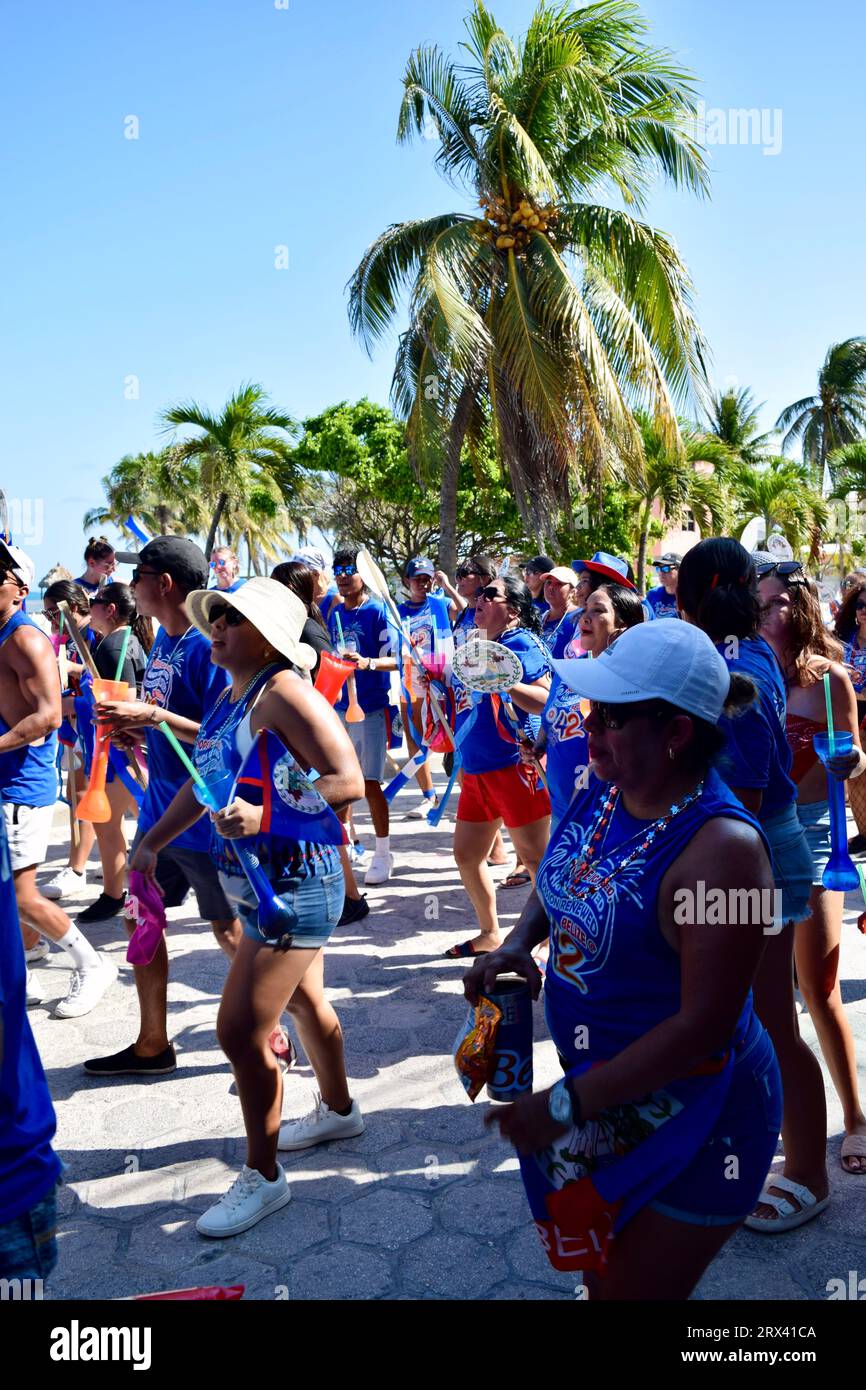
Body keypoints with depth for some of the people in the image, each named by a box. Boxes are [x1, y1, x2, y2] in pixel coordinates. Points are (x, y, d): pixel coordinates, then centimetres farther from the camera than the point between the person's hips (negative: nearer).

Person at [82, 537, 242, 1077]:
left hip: (206, 819, -9)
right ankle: (153, 1044, 31)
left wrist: (154, 716, -26)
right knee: (141, 918, 15)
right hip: (160, 810, 9)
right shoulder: (163, 640, 9)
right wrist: (134, 727, 0)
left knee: (232, 932, 4)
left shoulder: (209, 646, -19)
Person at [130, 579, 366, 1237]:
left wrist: (264, 816, -32)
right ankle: (338, 1109, 48)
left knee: (241, 1030, -5)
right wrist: (153, 841, 11)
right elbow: (205, 780, 16)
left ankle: (263, 1176, 15)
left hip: (293, 886, -9)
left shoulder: (284, 694, -21)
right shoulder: (229, 695, 7)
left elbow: (349, 780, -25)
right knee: (304, 1000, 25)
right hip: (258, 884, 9)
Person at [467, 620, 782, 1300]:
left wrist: (565, 1104, -22)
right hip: (599, 1079, 7)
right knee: (600, 1269, 26)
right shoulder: (602, 789, -7)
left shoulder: (721, 850, -30)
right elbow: (562, 875, 12)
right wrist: (519, 939, -8)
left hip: (690, 1117, -7)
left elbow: (703, 1025, -27)